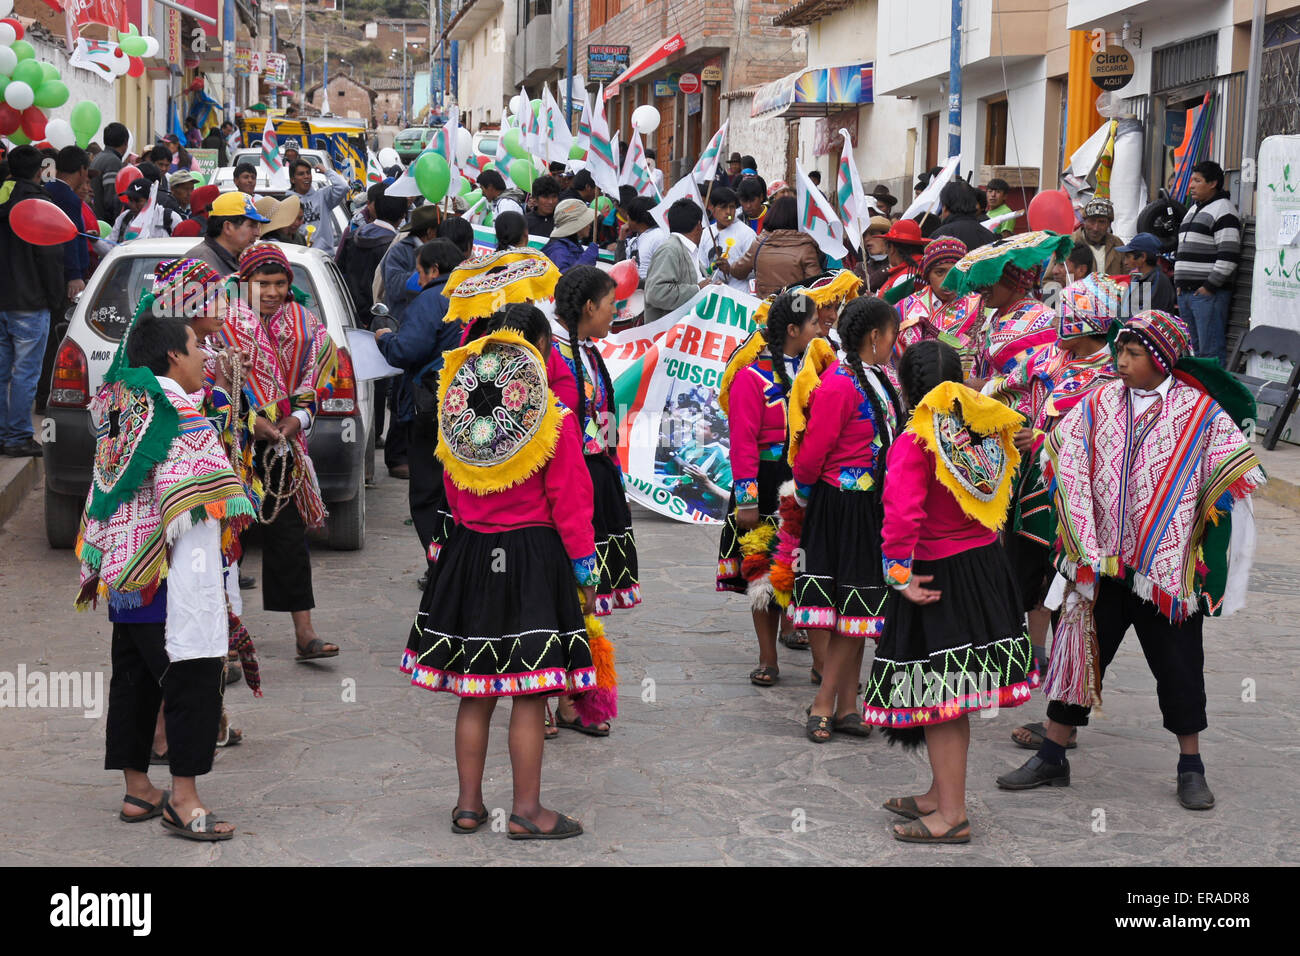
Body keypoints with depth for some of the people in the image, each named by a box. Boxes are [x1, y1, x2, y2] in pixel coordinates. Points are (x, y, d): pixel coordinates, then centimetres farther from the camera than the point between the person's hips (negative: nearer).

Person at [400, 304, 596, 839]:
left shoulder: (457, 414, 3)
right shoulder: (556, 421, -11)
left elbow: (453, 494, 13)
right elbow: (570, 503, -9)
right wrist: (585, 571, -2)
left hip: (470, 555, 5)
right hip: (533, 560, -5)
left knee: (474, 691, 12)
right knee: (529, 693, 0)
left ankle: (469, 805, 19)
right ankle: (526, 812, 5)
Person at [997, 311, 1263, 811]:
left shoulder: (1202, 412, -5)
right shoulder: (1097, 404, 2)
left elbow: (1233, 474, 0)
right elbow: (1067, 468, -1)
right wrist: (1084, 546, -8)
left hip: (1167, 564, -2)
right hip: (1100, 562, 2)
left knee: (1178, 663, 7)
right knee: (1080, 652, 8)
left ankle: (1191, 766, 23)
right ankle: (1051, 756, 20)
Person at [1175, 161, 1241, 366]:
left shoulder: (1223, 210, -8)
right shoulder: (1193, 210, 22)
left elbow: (1228, 255, -16)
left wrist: (1210, 286, -18)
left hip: (1209, 293, -9)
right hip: (1185, 293, 9)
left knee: (1211, 352, -11)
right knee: (1192, 348, 12)